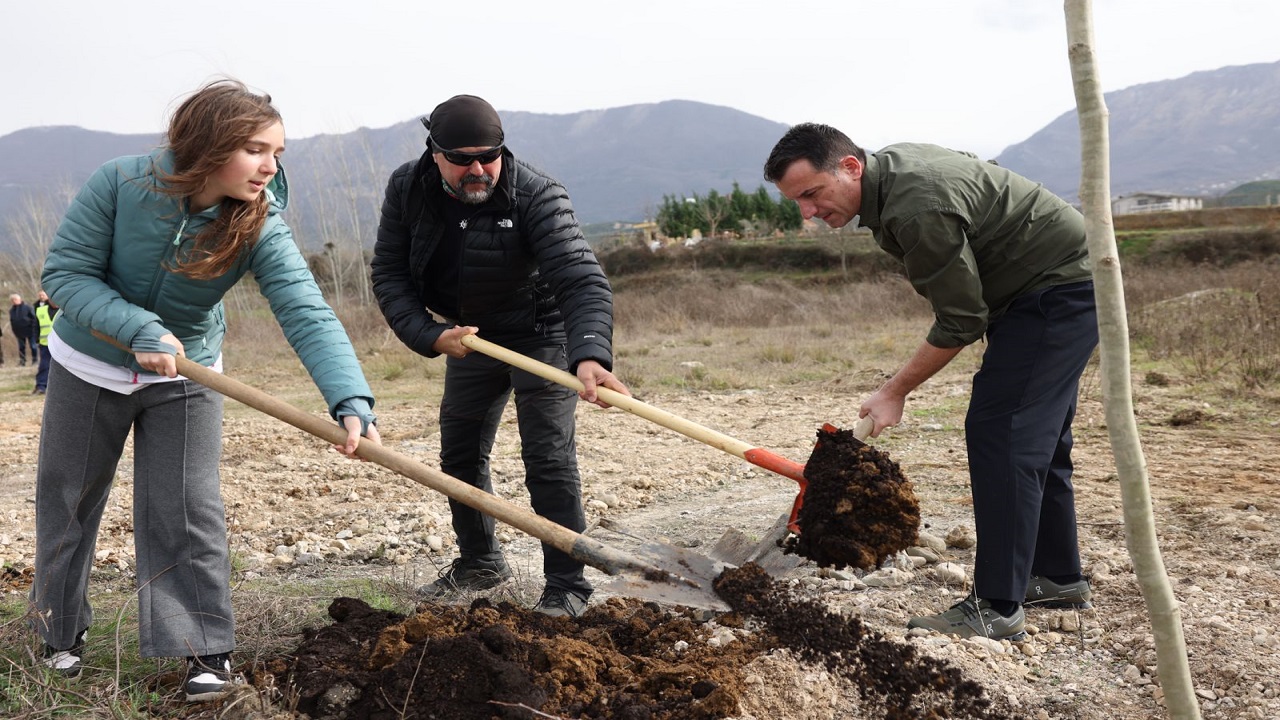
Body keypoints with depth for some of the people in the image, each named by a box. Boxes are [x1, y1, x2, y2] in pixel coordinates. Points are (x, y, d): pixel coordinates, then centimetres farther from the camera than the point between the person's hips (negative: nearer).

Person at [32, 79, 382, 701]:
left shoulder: (260, 228, -25)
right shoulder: (121, 184, -26)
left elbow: (307, 315, -37)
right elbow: (65, 272, -20)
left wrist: (351, 400, -53)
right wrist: (139, 331, -35)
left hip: (185, 377, 0)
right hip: (88, 366, 1)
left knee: (187, 511, -6)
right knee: (66, 505, 14)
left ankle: (207, 650, 8)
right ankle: (61, 632, 36)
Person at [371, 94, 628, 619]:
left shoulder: (538, 196, -30)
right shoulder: (407, 190, -14)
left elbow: (581, 281, -40)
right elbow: (389, 274, -9)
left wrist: (590, 356, -57)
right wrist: (429, 335, -25)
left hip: (541, 335, -5)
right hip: (469, 337, 6)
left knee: (548, 461, -10)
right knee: (459, 453, 14)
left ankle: (566, 587, 1)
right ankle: (480, 563, 34)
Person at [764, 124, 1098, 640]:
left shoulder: (918, 209, -30)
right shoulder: (891, 165, 1)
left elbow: (960, 323, -23)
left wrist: (895, 392, -14)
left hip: (1059, 290, -10)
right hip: (1059, 283, 11)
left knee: (999, 433, -15)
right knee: (1037, 435, 16)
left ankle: (996, 608, -12)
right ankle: (1059, 576, 28)